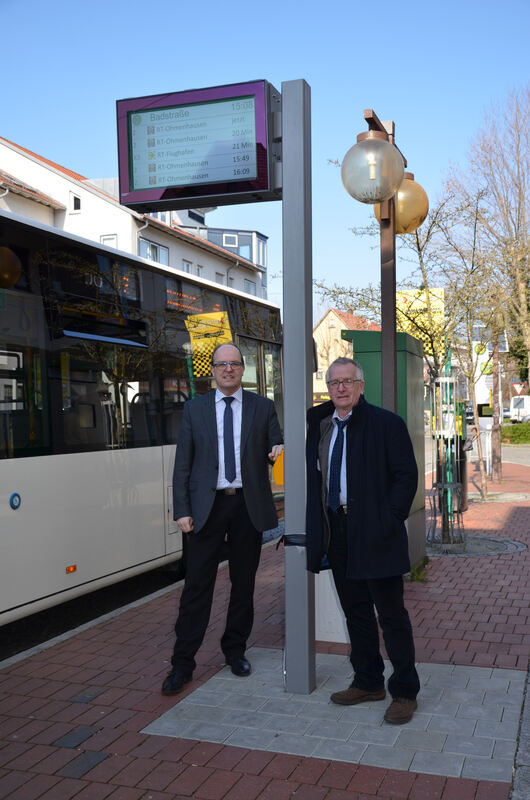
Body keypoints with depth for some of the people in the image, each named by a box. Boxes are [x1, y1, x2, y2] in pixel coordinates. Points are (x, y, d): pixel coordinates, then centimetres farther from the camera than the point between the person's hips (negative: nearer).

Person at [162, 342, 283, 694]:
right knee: (197, 584, 0)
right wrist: (182, 510, -5)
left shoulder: (263, 407, 7)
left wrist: (278, 452, -18)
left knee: (244, 582, 11)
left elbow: (276, 448, 7)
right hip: (207, 506, -1)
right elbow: (182, 464, 3)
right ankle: (182, 664, 8)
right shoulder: (194, 409, 5)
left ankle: (235, 649, 28)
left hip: (249, 505, 1)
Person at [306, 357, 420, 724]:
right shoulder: (318, 423, 11)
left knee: (391, 614, 2)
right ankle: (368, 682, 31)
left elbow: (407, 474, -8)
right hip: (336, 532, 6)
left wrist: (390, 521, -14)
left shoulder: (386, 423, -6)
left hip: (375, 533, -6)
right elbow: (313, 476, 20)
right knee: (356, 611, 16)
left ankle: (404, 691, 16)